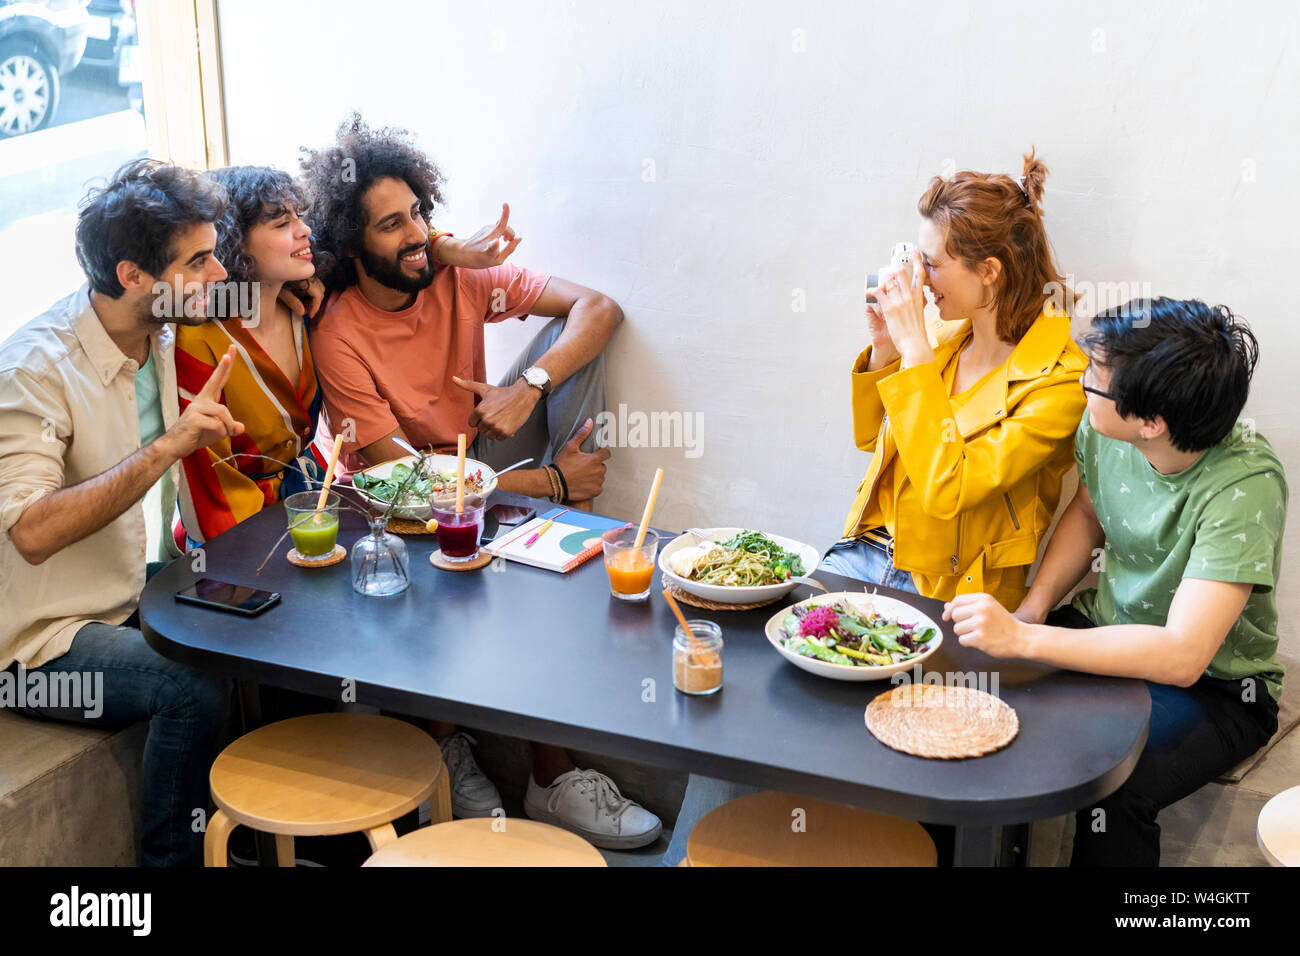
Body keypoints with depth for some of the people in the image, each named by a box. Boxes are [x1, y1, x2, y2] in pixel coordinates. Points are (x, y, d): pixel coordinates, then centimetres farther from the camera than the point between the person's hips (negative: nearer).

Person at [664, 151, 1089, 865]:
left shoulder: (1060, 377, -15)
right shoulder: (948, 336, 6)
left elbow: (946, 489, -24)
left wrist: (915, 351, -19)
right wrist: (883, 350, 1)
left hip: (946, 592, -6)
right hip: (869, 550, 6)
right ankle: (690, 852, -5)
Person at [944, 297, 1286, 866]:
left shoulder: (1245, 485, -30)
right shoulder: (1105, 427, -13)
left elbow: (1181, 657, -36)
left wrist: (1022, 638, -39)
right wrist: (1033, 608, -6)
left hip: (1212, 683, -6)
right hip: (1107, 626, 6)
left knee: (1112, 795, -33)